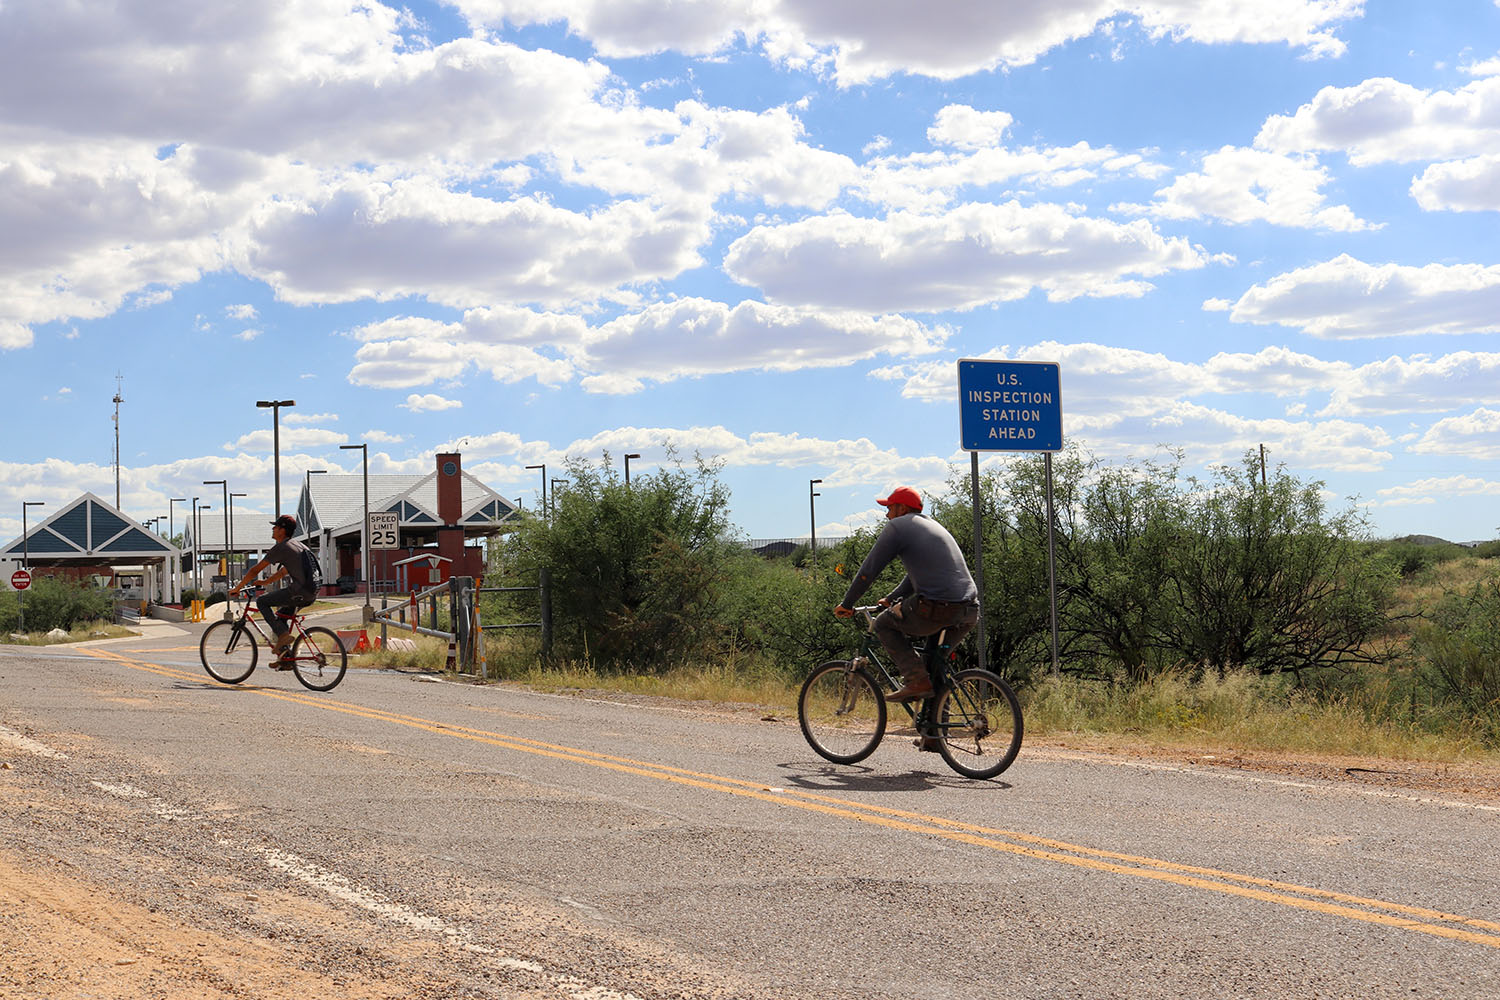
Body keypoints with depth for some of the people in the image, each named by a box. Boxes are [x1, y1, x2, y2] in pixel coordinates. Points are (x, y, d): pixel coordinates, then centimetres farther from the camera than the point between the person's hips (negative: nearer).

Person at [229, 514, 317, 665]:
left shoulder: (280, 548, -4)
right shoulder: (298, 545, 22)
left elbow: (256, 570, -1)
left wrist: (237, 588, 8)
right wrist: (263, 582, 37)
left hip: (299, 591, -9)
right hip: (311, 593, 9)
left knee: (261, 601, 2)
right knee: (282, 615, 26)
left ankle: (283, 634, -6)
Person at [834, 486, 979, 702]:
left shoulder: (898, 526, 4)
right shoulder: (934, 526, 29)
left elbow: (868, 570, 4)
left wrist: (847, 604, 14)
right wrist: (891, 598, 47)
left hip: (937, 608, -8)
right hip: (970, 613, 8)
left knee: (884, 624, 13)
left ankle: (917, 681, 1)